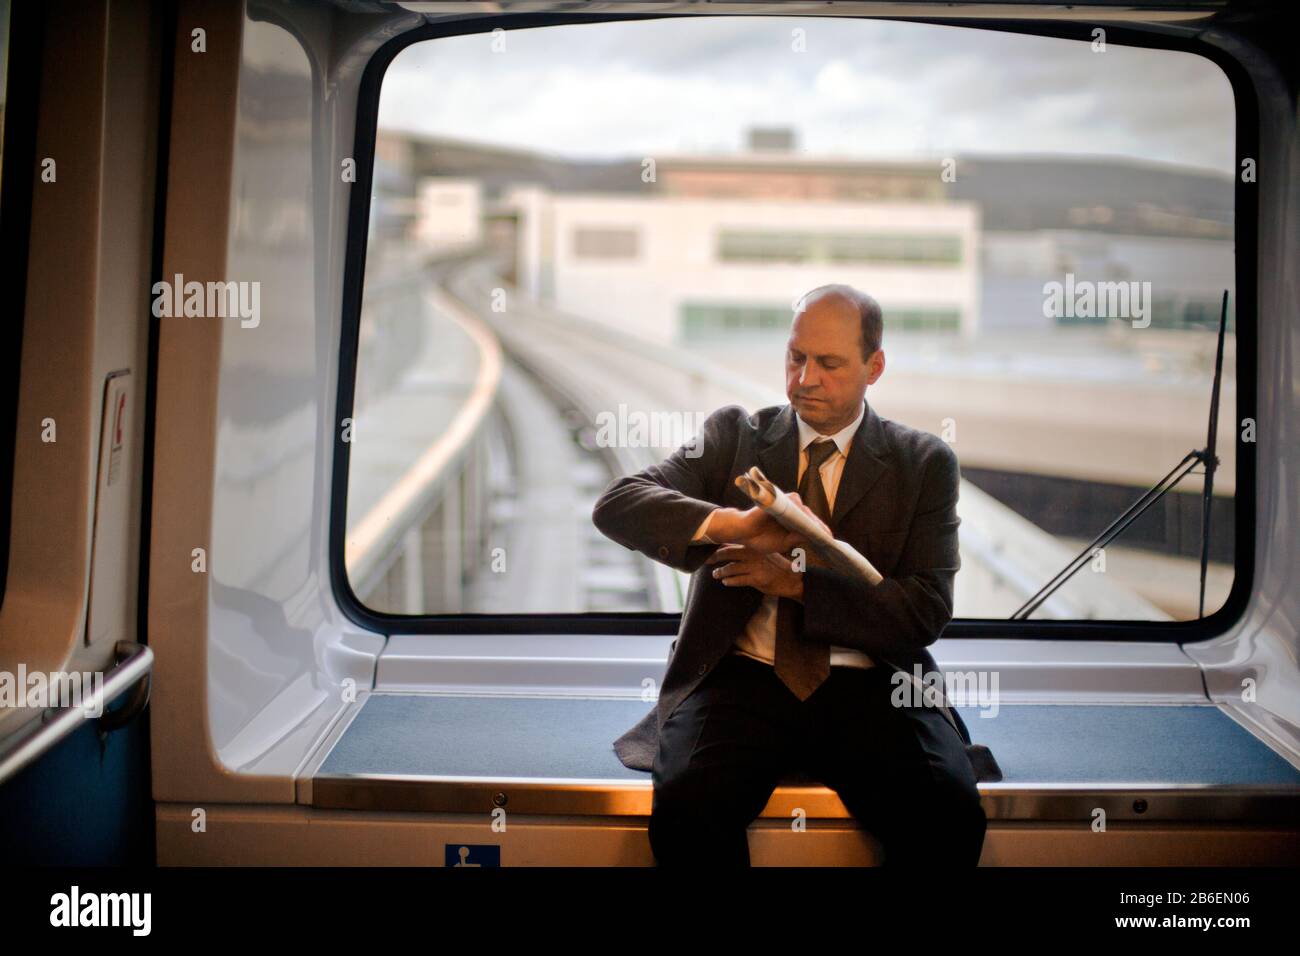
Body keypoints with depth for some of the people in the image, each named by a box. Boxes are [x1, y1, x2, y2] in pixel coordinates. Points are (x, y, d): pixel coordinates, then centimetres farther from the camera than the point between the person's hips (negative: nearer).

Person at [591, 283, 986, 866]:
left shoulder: (925, 463, 9)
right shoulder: (735, 436, 10)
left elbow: (927, 610, 0)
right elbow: (616, 506, -4)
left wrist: (797, 580, -12)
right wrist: (732, 523, -22)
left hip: (868, 689, 0)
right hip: (743, 680, 0)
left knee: (950, 814, -27)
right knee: (686, 806, -30)